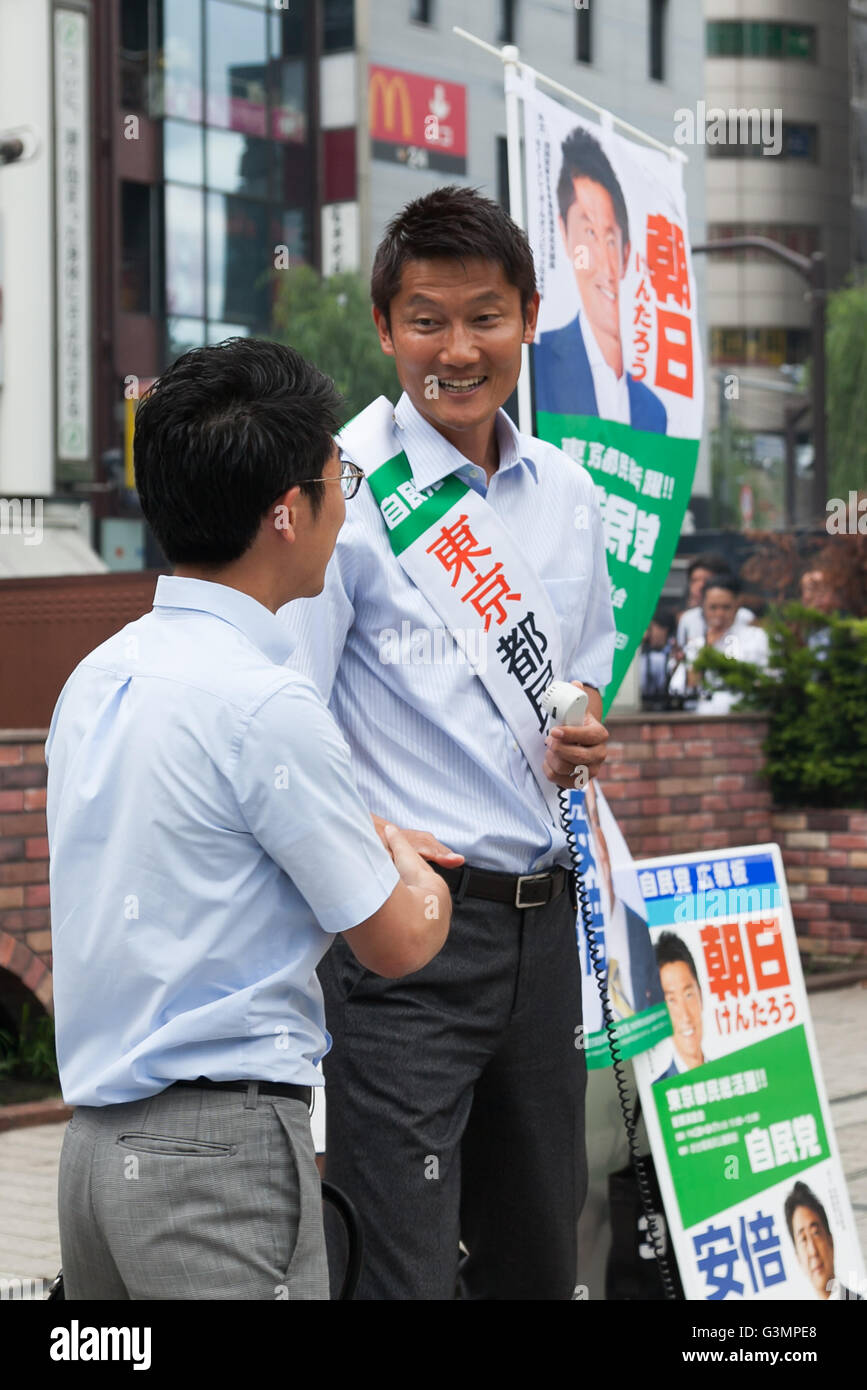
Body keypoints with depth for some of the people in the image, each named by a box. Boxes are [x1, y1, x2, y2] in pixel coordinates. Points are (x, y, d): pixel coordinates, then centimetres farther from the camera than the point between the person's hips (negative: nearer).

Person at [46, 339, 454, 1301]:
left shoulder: (95, 678, 10)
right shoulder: (264, 703, -16)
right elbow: (397, 942, -6)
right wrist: (419, 872, 16)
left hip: (94, 1139, 9)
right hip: (223, 1147, -8)